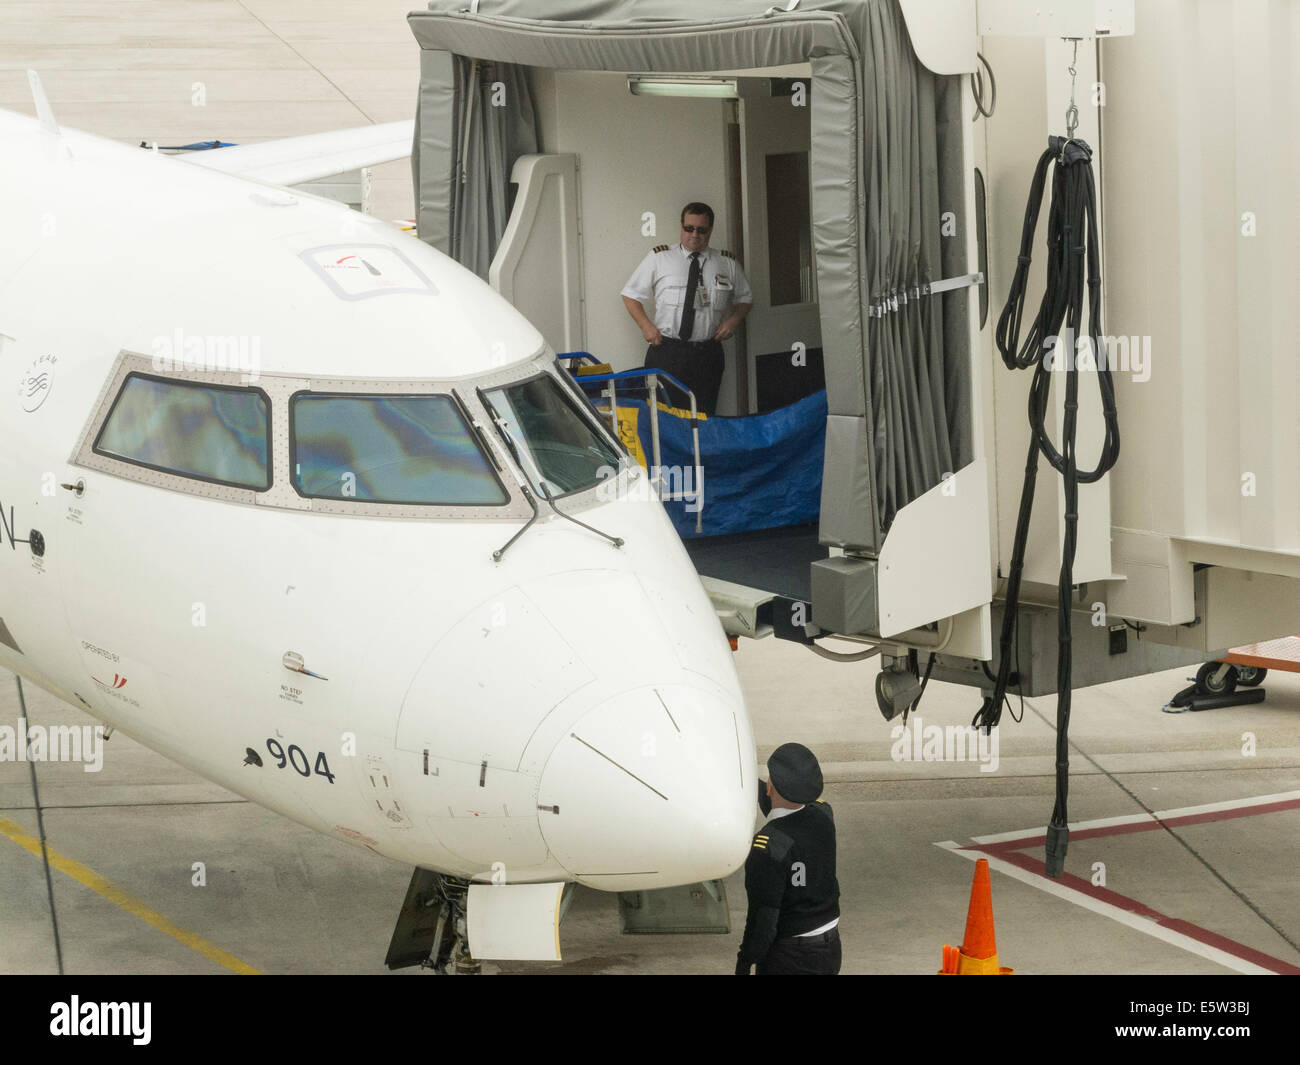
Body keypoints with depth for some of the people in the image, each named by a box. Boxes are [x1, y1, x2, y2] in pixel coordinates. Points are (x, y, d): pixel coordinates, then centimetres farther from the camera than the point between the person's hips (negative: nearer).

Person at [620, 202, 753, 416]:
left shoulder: (727, 263, 12)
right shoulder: (659, 258, 6)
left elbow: (745, 299, 23)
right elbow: (630, 295, 11)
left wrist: (734, 319, 1)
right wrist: (646, 325, -5)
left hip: (707, 355, 2)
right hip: (666, 353, -2)